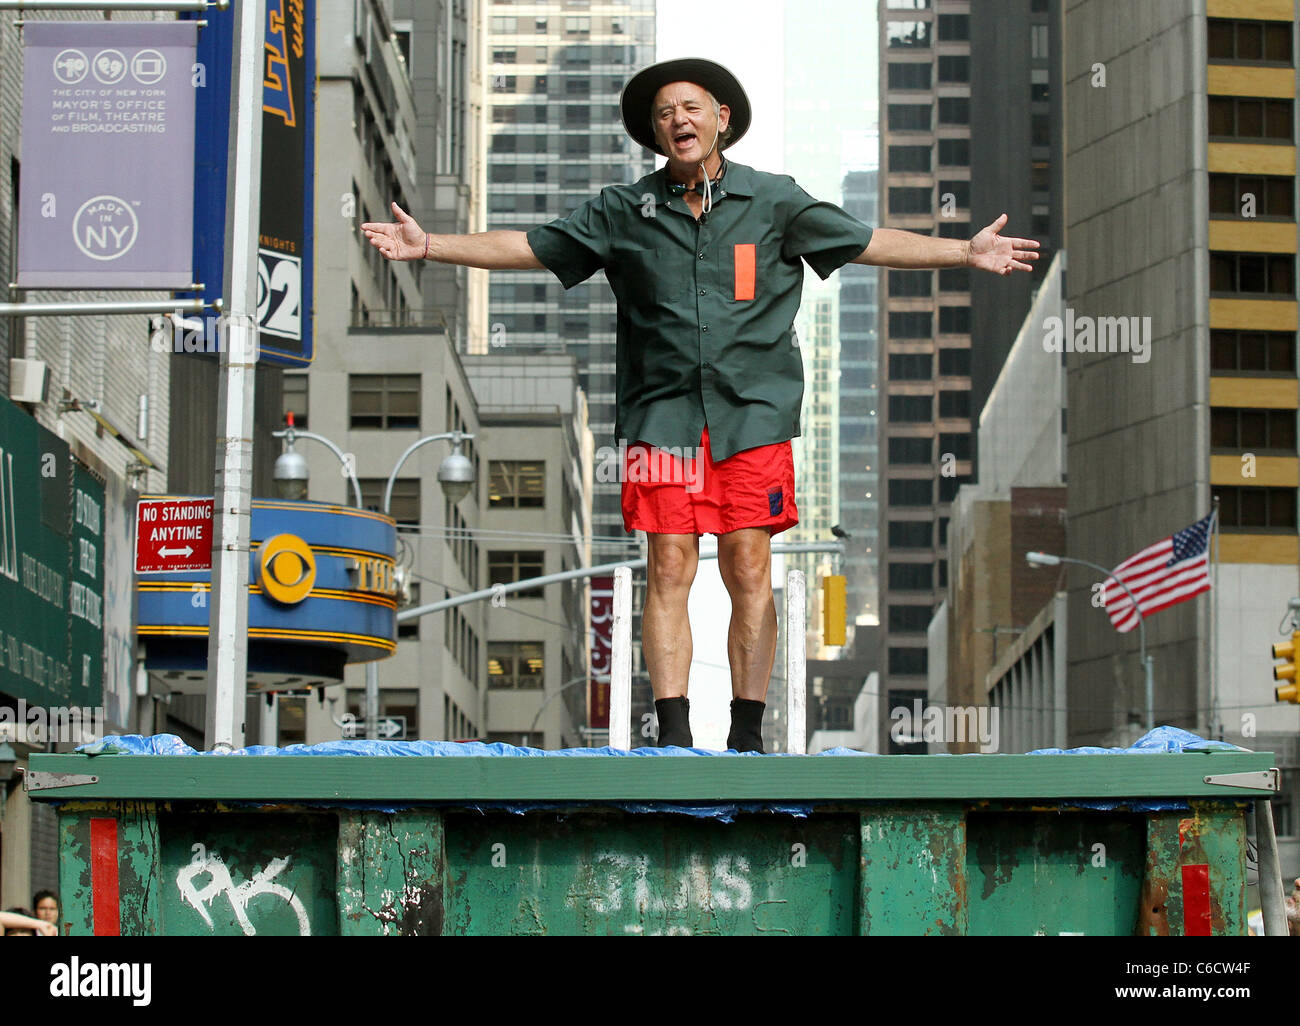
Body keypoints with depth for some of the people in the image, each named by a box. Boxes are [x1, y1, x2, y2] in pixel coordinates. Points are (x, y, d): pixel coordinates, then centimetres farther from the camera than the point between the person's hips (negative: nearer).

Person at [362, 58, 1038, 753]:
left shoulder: (774, 201, 8)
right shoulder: (624, 211, 9)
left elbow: (868, 243, 11)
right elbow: (528, 248, 13)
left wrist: (965, 252, 4)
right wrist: (428, 246, 7)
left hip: (752, 411, 0)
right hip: (663, 413, 0)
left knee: (748, 570, -2)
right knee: (669, 568, -5)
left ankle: (747, 734, 4)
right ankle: (673, 735, -4)